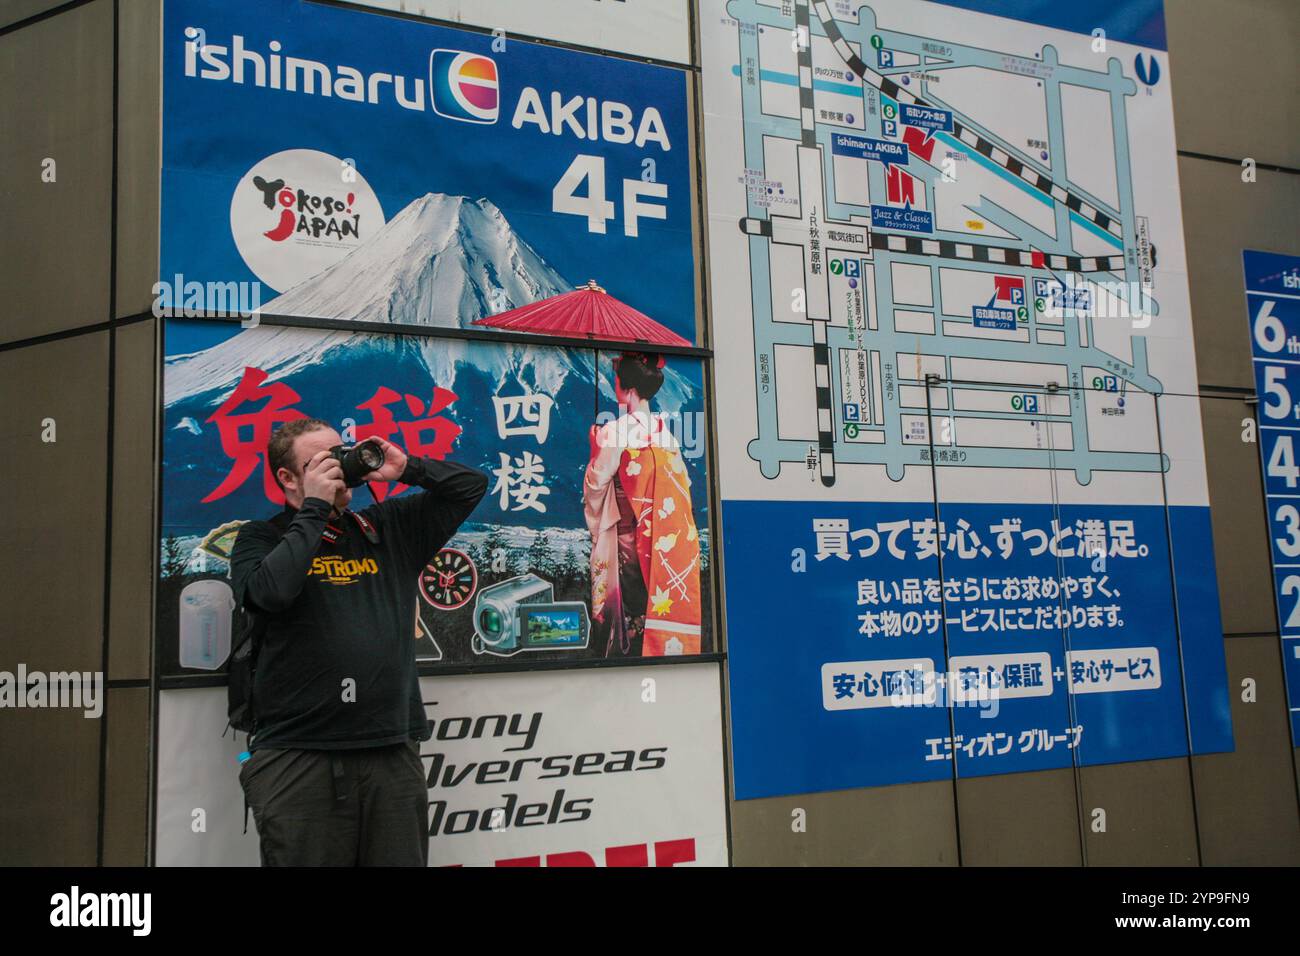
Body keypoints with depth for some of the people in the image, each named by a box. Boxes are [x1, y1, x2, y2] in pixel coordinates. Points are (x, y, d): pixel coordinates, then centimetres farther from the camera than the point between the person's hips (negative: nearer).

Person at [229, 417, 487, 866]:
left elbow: (471, 485, 18)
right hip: (297, 757, -3)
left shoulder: (390, 528, 14)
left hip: (394, 755, 4)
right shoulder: (261, 538, 4)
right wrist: (314, 509, -9)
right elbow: (269, 592, -18)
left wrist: (406, 468, 2)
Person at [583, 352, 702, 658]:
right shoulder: (665, 430, 7)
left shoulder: (616, 430, -12)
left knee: (633, 610, 1)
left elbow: (596, 483, -10)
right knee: (664, 607, 11)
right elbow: (683, 483, 11)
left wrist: (596, 448, 6)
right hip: (670, 539, 5)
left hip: (632, 536, -5)